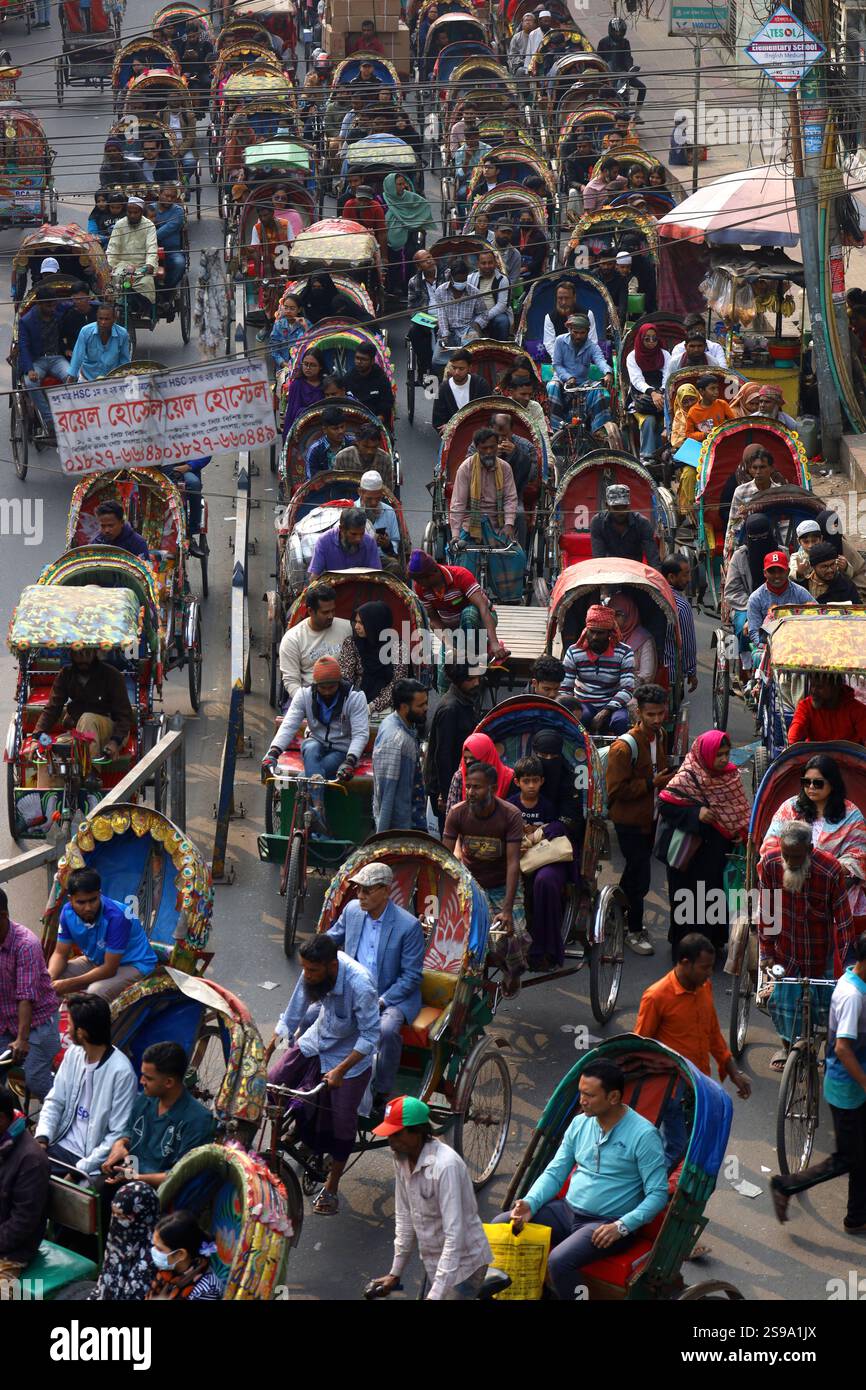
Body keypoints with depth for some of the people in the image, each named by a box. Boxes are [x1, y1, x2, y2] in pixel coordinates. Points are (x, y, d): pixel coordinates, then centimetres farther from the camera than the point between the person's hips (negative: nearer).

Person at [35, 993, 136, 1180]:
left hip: (91, 1160, -7)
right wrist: (41, 1138, -5)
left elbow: (118, 1136, -15)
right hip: (61, 1146, 7)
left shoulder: (121, 1071, -17)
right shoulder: (73, 1054, 5)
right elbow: (54, 1101, 12)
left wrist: (81, 1168, -19)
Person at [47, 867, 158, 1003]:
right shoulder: (68, 912, -14)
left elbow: (109, 969, -29)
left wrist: (70, 984, -34)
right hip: (96, 960, 7)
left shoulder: (115, 916, -32)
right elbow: (60, 954, -4)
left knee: (96, 992, -34)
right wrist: (49, 979, -26)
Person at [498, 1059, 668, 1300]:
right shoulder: (580, 1123, 5)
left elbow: (657, 1194, -14)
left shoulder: (643, 1135, -14)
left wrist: (622, 1226, -25)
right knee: (501, 1226, -7)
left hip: (607, 1224, -7)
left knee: (559, 1262, -32)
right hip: (567, 1209, 7)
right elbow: (554, 1172, 9)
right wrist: (530, 1203, -10)